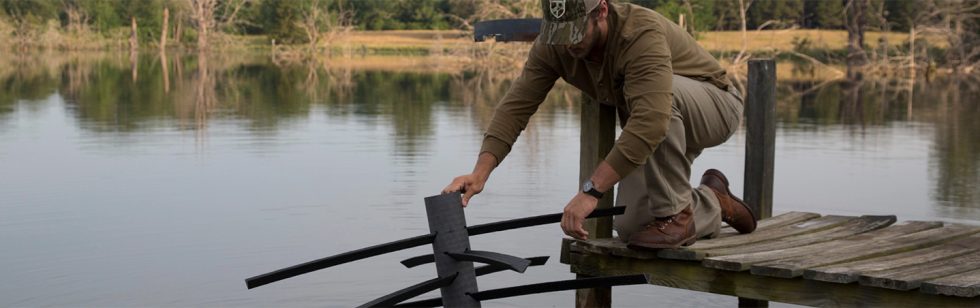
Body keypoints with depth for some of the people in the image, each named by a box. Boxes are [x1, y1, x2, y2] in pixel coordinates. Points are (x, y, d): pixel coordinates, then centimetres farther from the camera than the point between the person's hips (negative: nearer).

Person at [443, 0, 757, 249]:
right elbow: (516, 105, -21)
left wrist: (591, 191, -52)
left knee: (653, 92, -38)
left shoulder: (643, 33, -38)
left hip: (716, 107, -6)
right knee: (629, 228, -6)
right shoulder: (552, 44, -17)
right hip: (665, 129, 7)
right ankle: (713, 203, 21)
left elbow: (650, 122, -49)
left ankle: (677, 213, -22)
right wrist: (481, 171, -36)